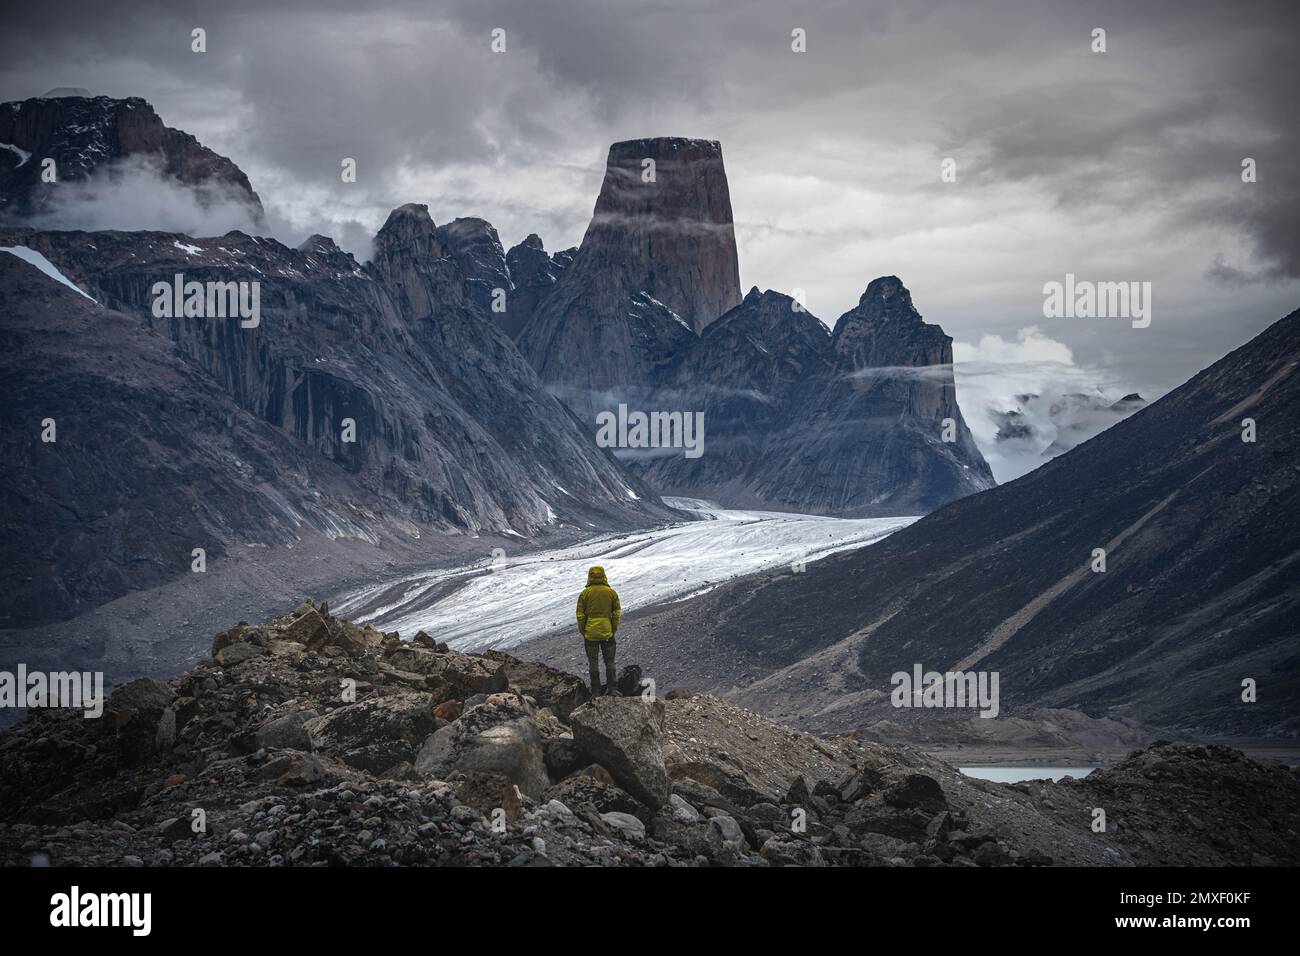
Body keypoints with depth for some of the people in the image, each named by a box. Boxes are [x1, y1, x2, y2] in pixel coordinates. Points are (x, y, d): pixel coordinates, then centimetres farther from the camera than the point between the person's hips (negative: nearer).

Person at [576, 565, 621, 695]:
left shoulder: (585, 593, -6)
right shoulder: (611, 592, -2)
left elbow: (580, 615, -4)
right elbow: (617, 613, 0)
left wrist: (582, 631, 6)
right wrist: (614, 629, 9)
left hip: (590, 633, -1)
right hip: (607, 633, 1)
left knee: (593, 662, 7)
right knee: (609, 661, 13)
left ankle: (595, 691, 7)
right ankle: (612, 688, 9)